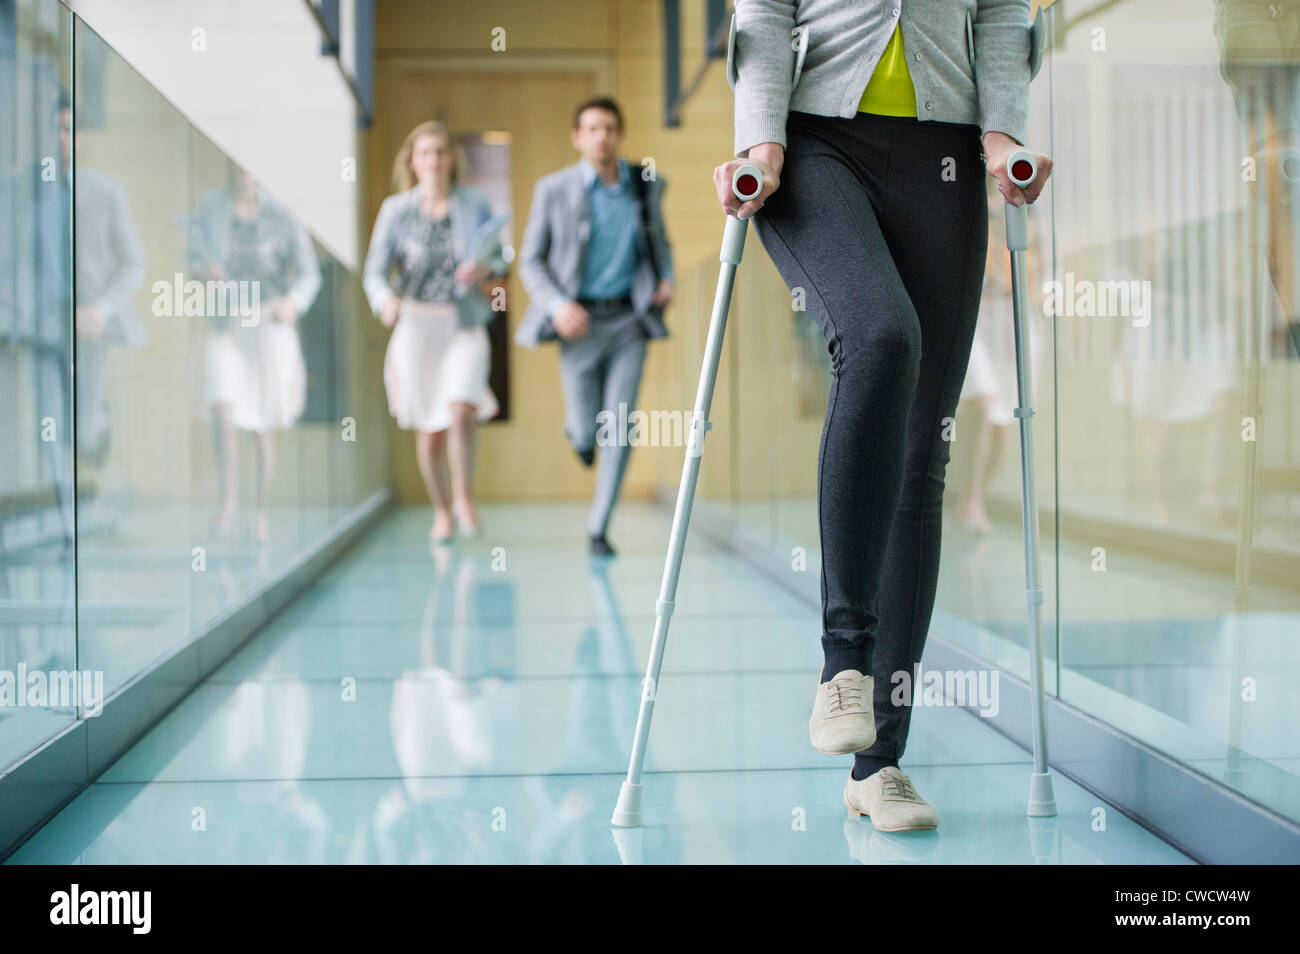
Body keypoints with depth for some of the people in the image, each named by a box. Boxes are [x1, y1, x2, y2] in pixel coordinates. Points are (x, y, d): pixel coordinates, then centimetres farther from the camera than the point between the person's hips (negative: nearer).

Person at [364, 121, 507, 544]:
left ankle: (464, 497, 1)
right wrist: (386, 299, -26)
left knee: (461, 411, -22)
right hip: (416, 325, 0)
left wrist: (485, 267, -14)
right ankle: (442, 512, 28)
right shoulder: (396, 210, -2)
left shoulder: (474, 202, 1)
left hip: (465, 326, 0)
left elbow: (499, 258, 9)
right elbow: (375, 271, -5)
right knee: (430, 431, 6)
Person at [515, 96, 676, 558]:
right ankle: (578, 428, 41)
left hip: (629, 319, 2)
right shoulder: (553, 189, -6)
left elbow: (660, 242, 19)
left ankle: (598, 527, 7)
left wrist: (666, 279, -2)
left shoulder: (647, 185, 2)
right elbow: (531, 261, 0)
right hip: (579, 323, -1)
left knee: (618, 428, -5)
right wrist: (558, 305, -18)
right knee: (587, 434, 1)